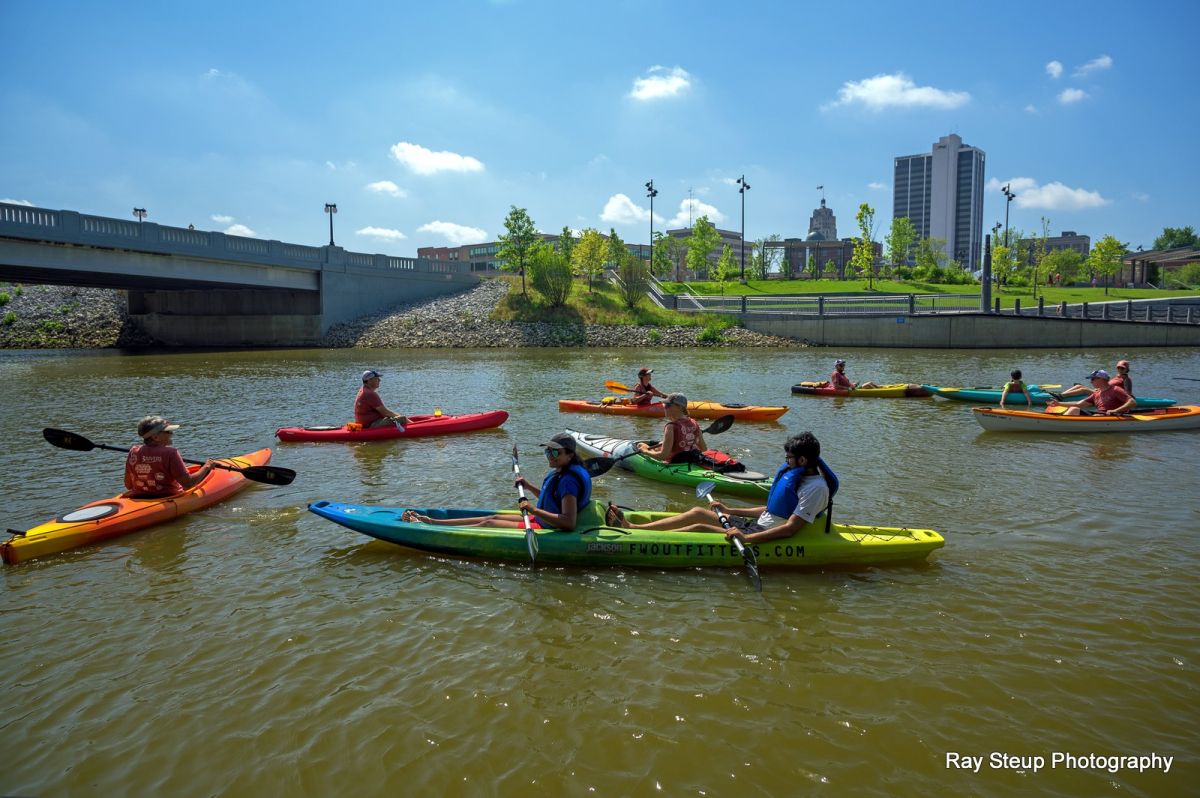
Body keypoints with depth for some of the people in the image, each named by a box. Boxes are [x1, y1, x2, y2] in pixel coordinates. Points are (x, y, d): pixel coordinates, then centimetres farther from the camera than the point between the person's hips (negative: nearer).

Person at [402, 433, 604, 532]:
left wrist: (534, 509, -35)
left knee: (489, 524, -7)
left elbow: (569, 522, -33)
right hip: (540, 521, 10)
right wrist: (529, 486, 11)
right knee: (493, 517, 10)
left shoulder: (568, 480, -25)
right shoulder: (560, 473, 6)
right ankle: (430, 521, 16)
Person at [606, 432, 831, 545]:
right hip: (758, 525, 9)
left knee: (700, 527, -17)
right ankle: (631, 527, 0)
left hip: (763, 536, -9)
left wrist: (746, 538, -34)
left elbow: (790, 529, -26)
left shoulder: (816, 487, -17)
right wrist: (729, 510, 20)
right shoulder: (792, 475, 13)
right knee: (697, 512, 1)